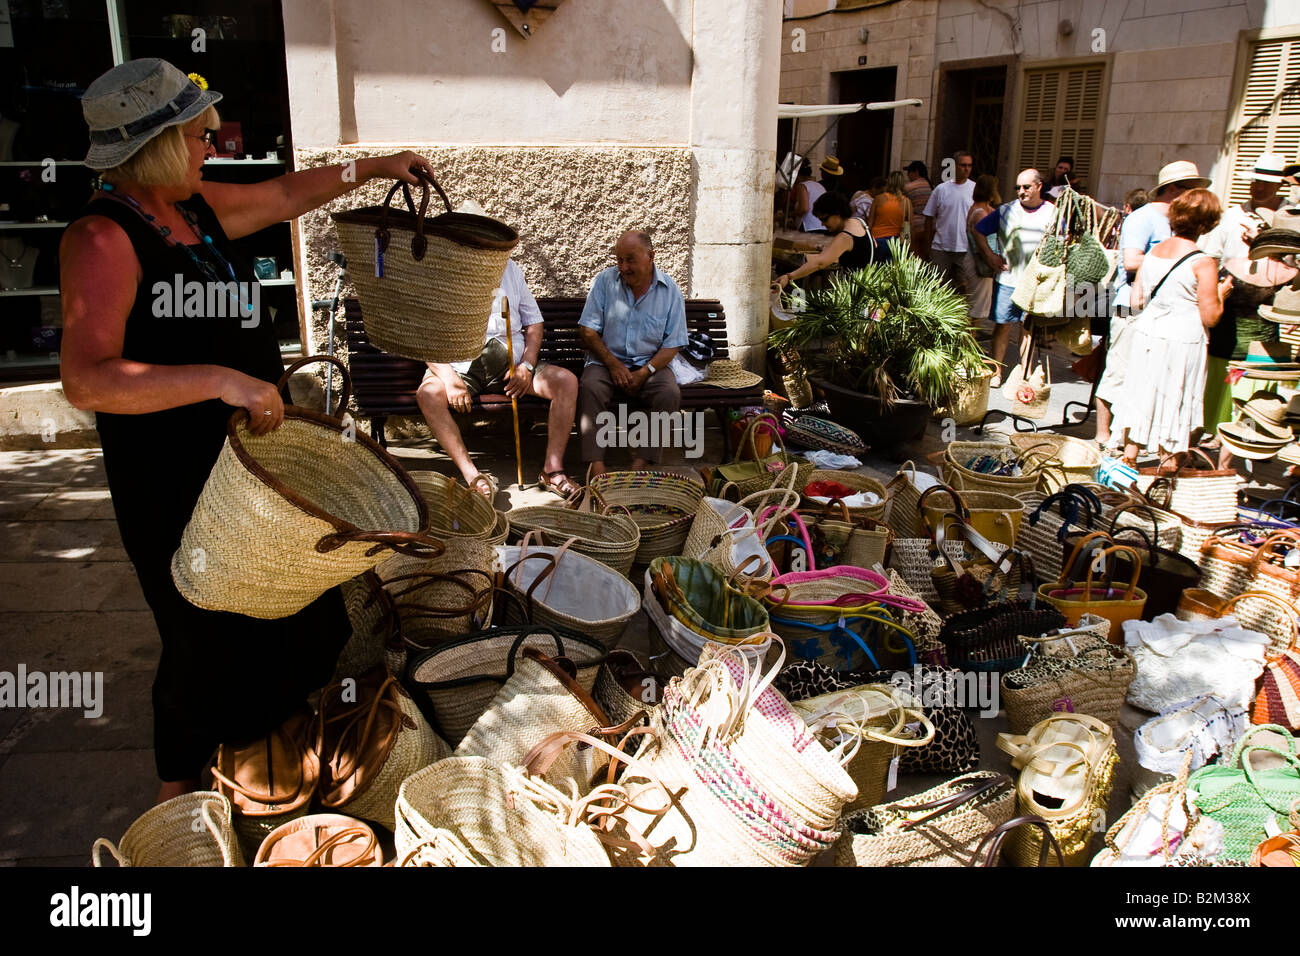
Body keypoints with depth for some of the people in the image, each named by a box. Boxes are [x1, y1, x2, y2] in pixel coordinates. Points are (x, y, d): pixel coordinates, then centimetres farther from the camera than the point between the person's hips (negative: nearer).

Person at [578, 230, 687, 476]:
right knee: (591, 388, -32)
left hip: (650, 363, 0)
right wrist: (613, 364, -14)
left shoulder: (670, 291, 1)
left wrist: (644, 372, -16)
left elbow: (672, 344, -1)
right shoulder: (605, 281, 1)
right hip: (606, 360, 0)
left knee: (670, 393, -30)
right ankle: (596, 464, -31)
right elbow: (587, 330, -1)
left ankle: (643, 461, -24)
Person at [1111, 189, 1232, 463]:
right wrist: (1222, 292, 5)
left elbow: (1136, 301, 8)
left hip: (1145, 335, 5)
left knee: (1141, 399, 15)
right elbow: (1210, 317, -12)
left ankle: (1129, 459, 23)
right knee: (1174, 407, 7)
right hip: (1181, 341, -5)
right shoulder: (1204, 263, -13)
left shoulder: (1151, 252, 3)